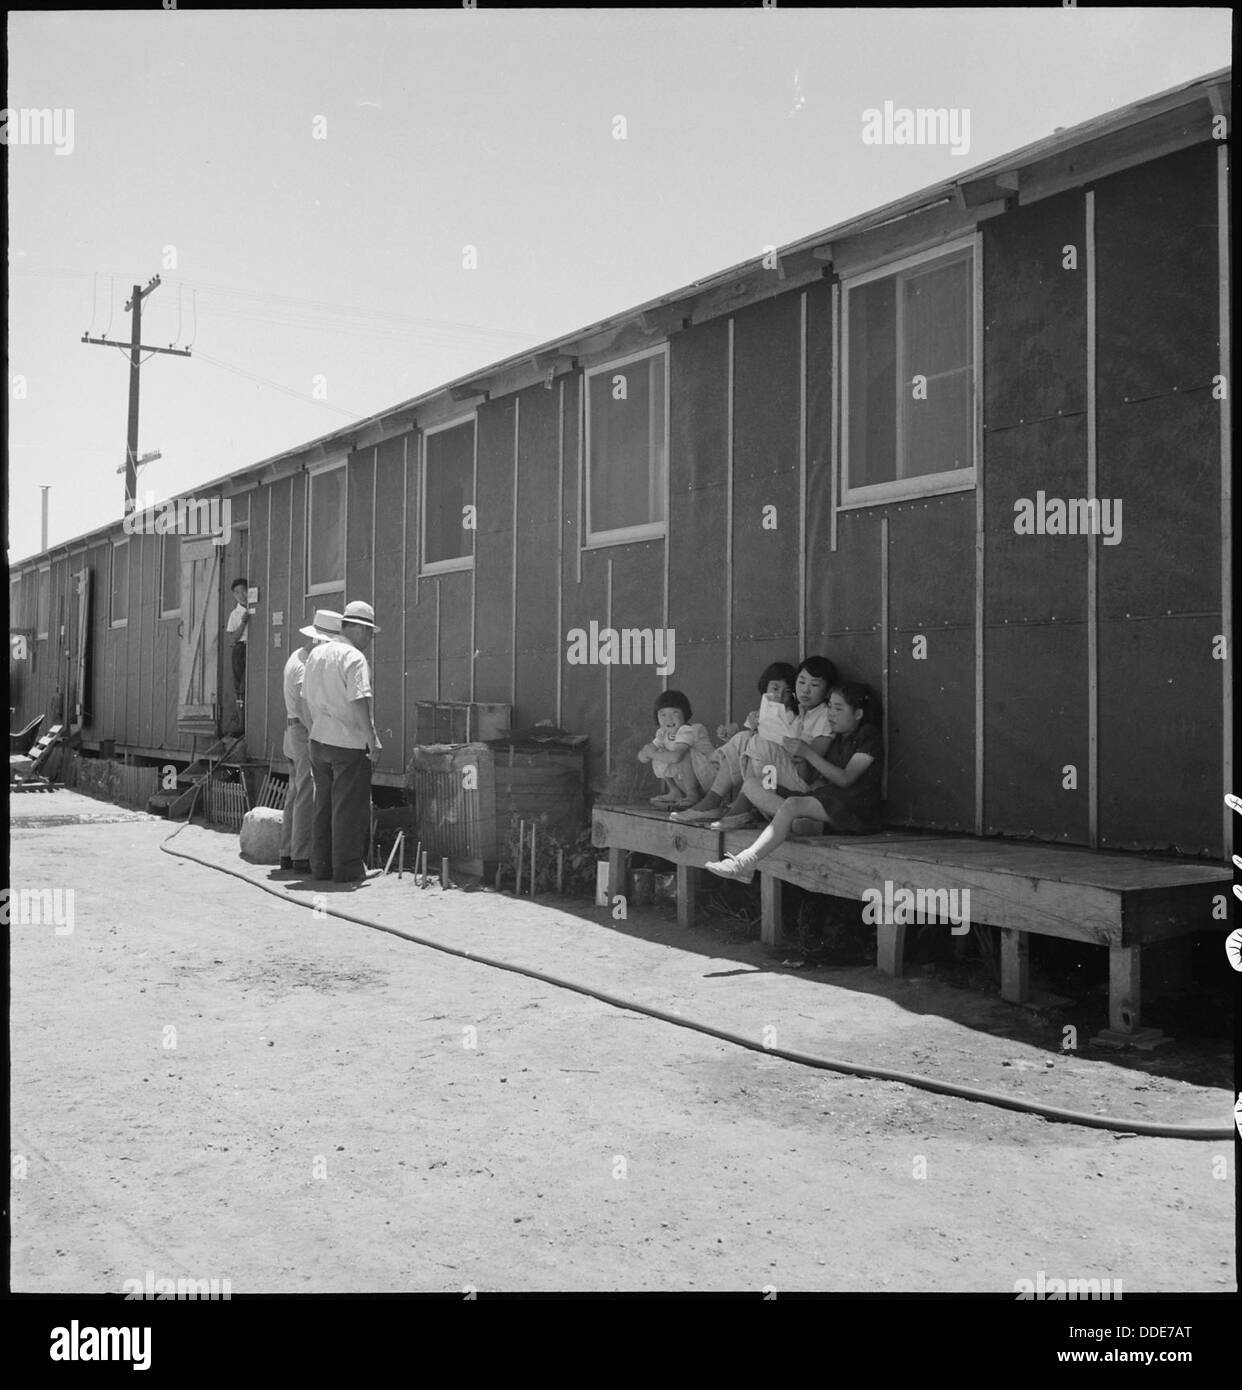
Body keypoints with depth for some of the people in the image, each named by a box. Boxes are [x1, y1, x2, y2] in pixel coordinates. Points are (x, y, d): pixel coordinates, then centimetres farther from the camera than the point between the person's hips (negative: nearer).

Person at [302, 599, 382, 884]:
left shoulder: (316, 653, 11)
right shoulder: (353, 657, -13)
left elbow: (306, 698, 15)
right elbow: (358, 702, -20)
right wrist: (372, 738, -13)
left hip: (319, 740, 8)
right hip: (349, 743, -8)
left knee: (323, 805, 15)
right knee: (349, 807, 0)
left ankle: (320, 865, 20)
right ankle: (347, 868, 4)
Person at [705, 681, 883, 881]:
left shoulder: (870, 737, 0)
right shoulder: (835, 738, 24)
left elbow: (845, 779, -9)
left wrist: (809, 753, -11)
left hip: (856, 808, -8)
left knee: (792, 804, -33)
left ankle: (745, 863, -44)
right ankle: (810, 825, -33)